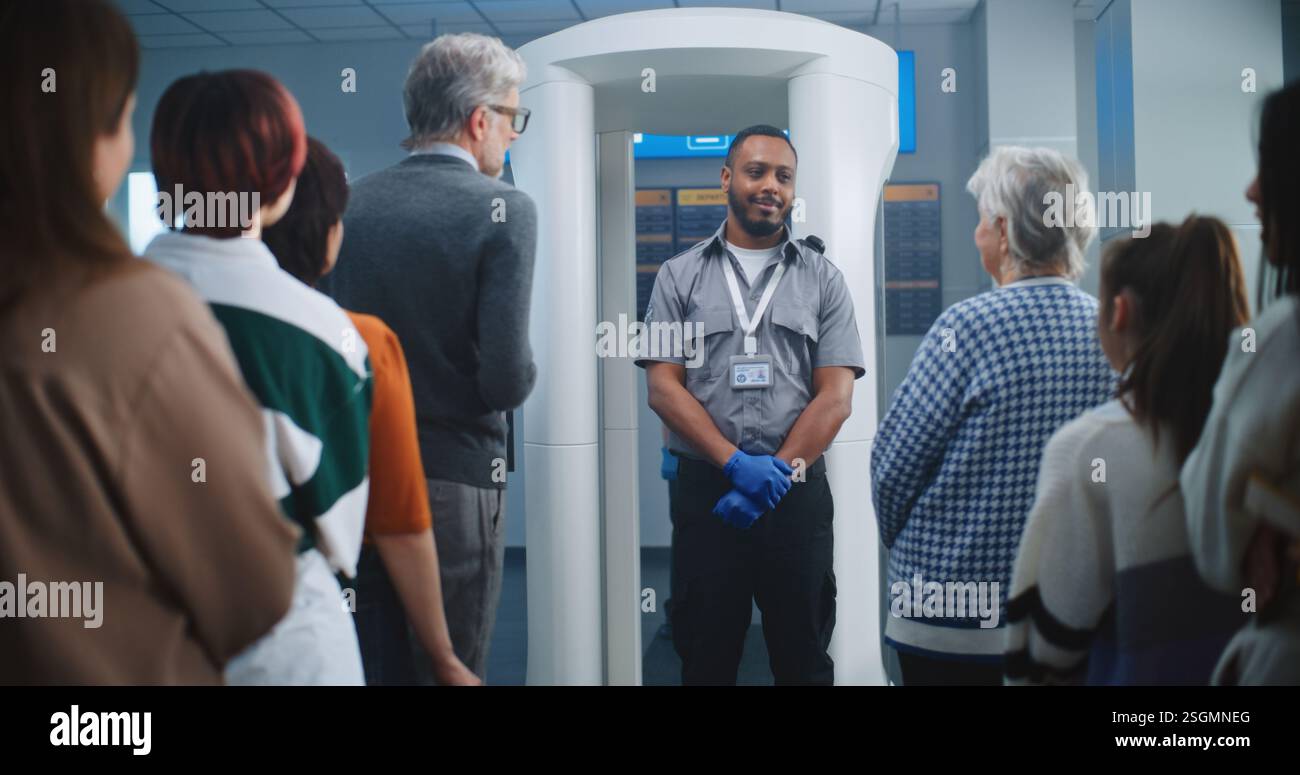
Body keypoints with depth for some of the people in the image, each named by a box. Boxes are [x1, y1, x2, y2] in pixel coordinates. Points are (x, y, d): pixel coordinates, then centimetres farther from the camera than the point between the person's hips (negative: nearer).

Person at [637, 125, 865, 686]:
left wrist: (776, 472, -12)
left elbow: (835, 397, -1)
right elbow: (663, 387, -2)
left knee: (804, 659, 9)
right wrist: (736, 463, -14)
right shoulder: (680, 276, 6)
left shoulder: (823, 279, 6)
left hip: (797, 493, 0)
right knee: (705, 660, 9)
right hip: (704, 491, 0)